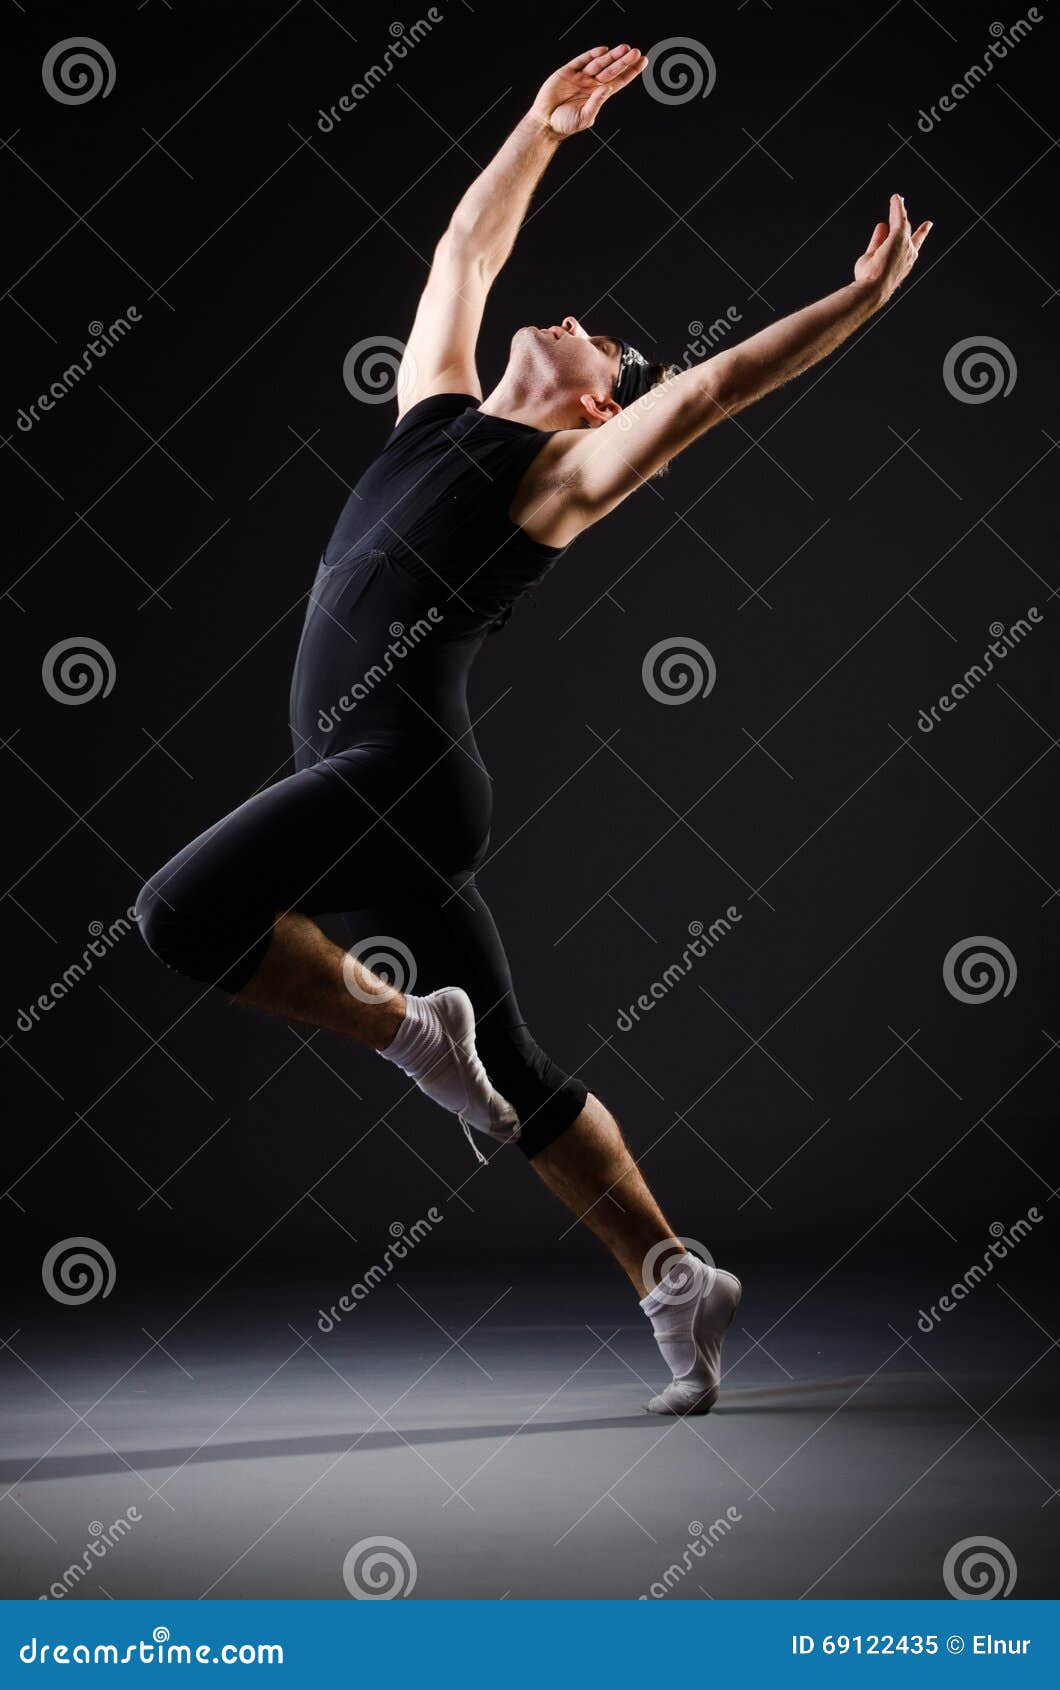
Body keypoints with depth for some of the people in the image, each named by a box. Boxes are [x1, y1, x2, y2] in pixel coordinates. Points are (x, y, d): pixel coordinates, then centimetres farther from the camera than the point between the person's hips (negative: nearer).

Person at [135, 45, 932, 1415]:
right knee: (514, 1077, 11)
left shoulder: (570, 470, 1)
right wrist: (539, 130, 34)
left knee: (183, 913, -25)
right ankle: (674, 1278, 16)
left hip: (407, 776, -8)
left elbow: (716, 384, -9)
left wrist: (859, 299, -11)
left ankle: (407, 1029, -9)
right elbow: (464, 253, 31)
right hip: (371, 787, 8)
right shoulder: (439, 408, 20)